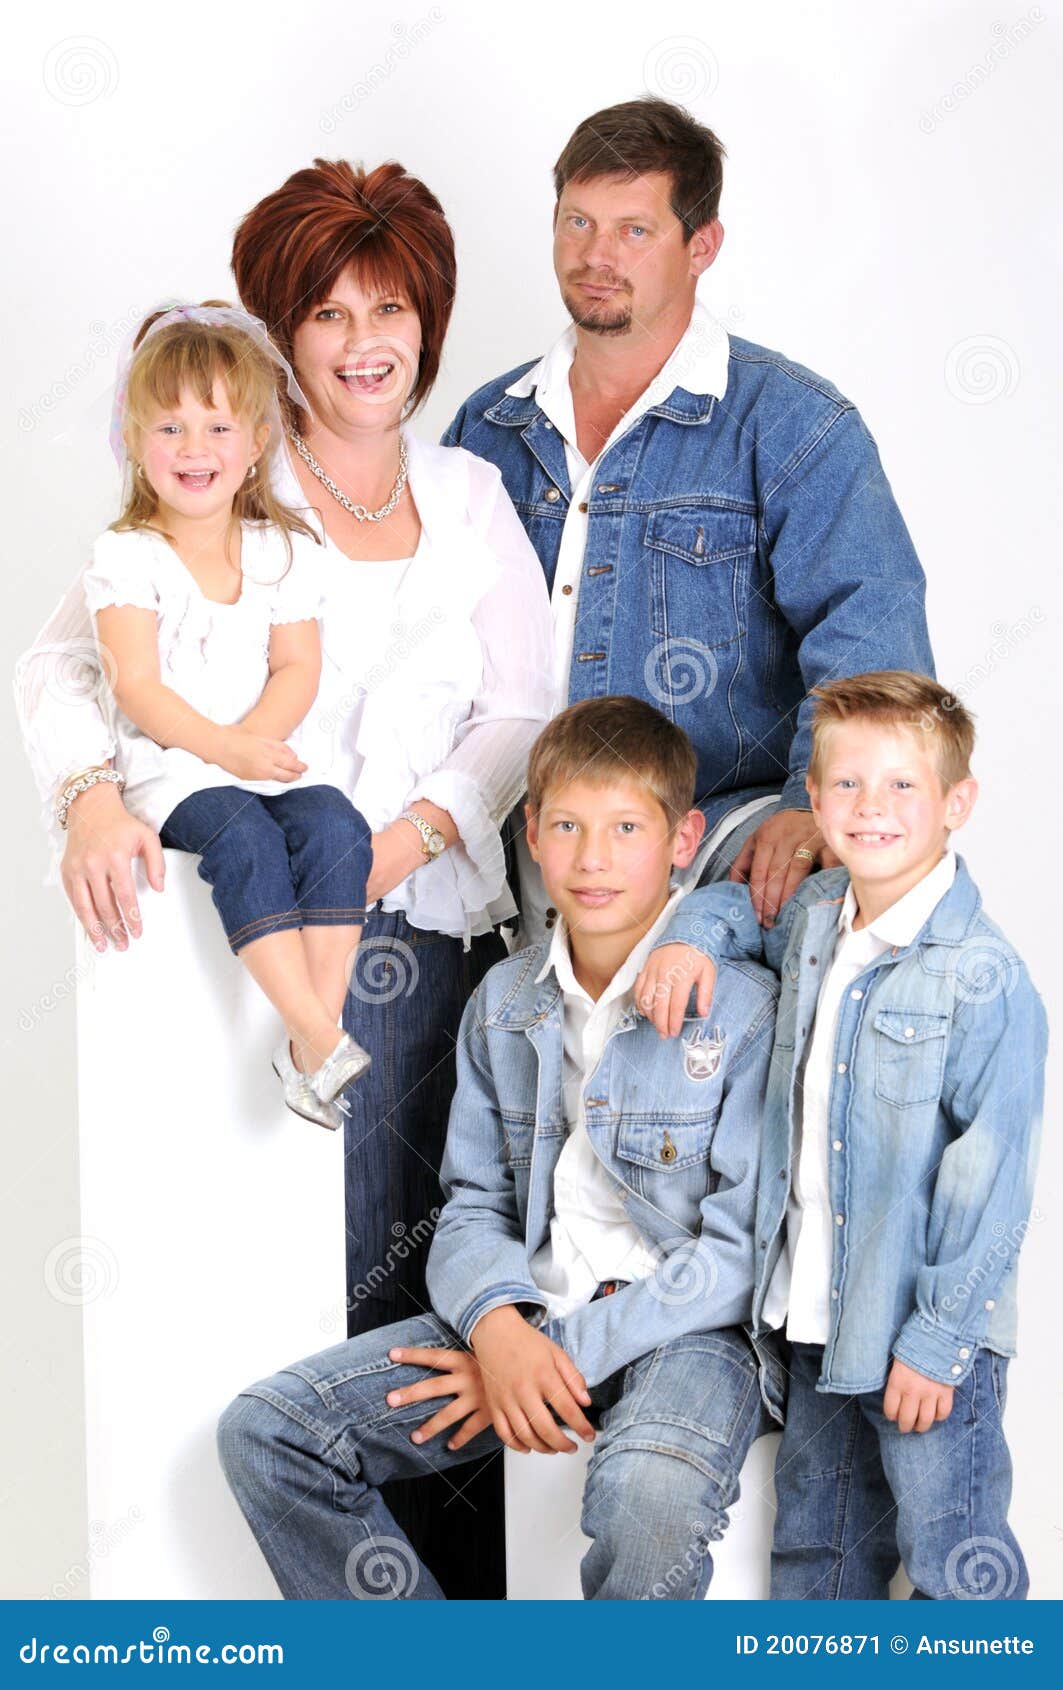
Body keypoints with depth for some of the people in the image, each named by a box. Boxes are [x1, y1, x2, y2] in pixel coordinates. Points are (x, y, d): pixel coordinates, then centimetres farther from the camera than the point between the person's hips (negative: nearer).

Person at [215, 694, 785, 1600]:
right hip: (526, 1314, 6)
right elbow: (473, 1207, 11)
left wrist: (570, 1352, -15)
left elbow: (743, 1251, -10)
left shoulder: (747, 1007, -8)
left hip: (688, 1330, -6)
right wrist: (499, 1323, -12)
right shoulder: (504, 1001, 11)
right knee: (264, 1432, -9)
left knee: (648, 1499, -40)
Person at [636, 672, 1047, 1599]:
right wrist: (691, 938, 5)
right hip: (815, 1323, 7)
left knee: (957, 1568, 2)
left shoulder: (984, 977, -18)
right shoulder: (813, 917, 3)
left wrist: (937, 1340, -18)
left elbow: (990, 1179, -18)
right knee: (815, 1556, 20)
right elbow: (741, 906, 28)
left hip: (929, 1330, -7)